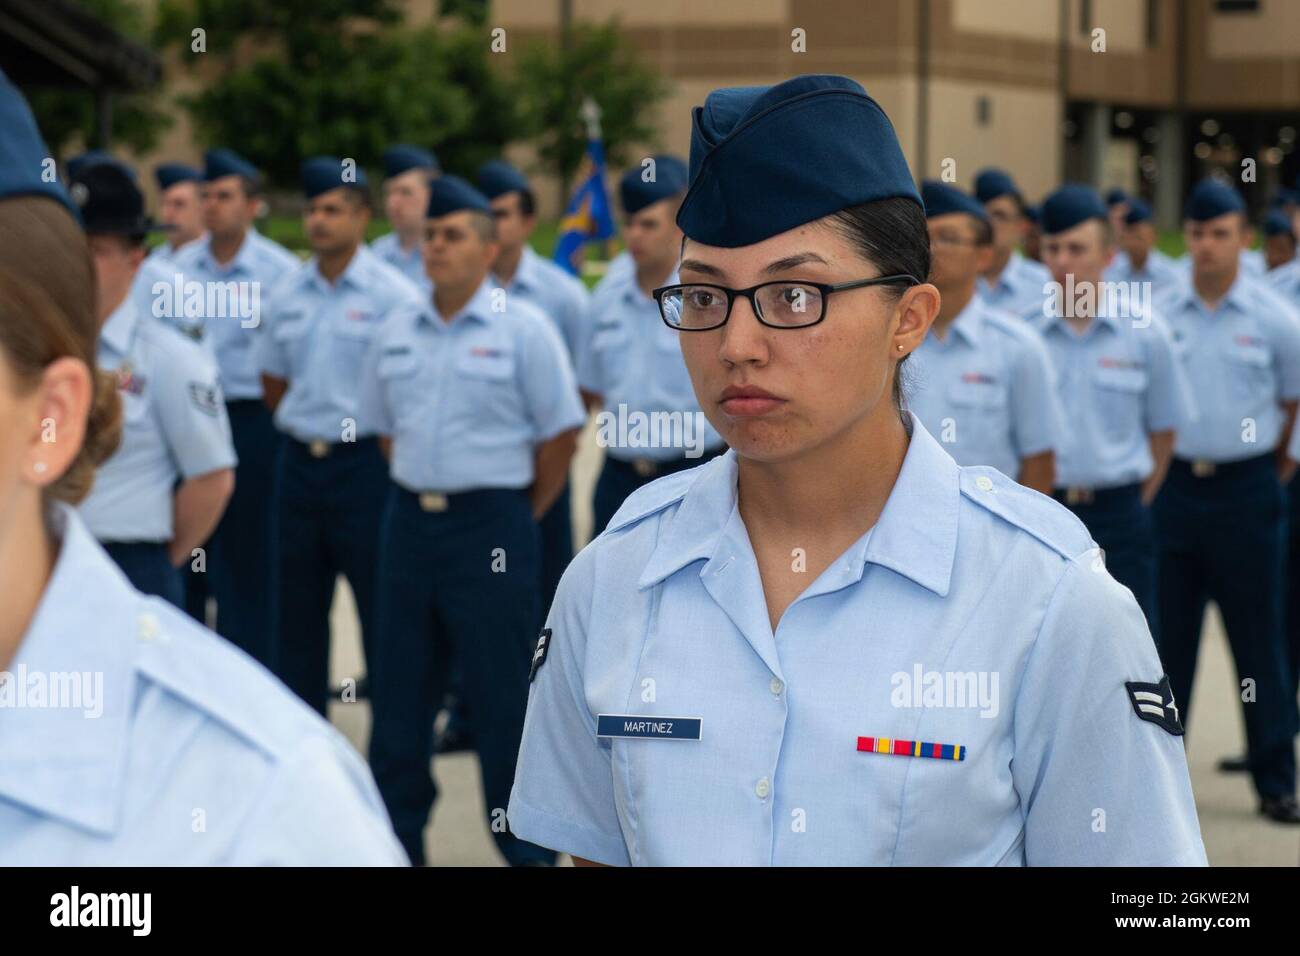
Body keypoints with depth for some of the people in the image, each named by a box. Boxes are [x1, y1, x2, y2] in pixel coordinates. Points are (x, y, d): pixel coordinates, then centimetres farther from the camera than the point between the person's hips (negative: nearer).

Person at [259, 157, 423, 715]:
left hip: (366, 461, -5)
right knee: (297, 606, 11)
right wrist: (306, 427, 12)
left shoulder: (392, 294, -7)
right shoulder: (286, 295, 8)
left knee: (381, 606, -2)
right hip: (300, 460, 5)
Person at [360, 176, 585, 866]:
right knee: (399, 692, 10)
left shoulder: (522, 330, -6)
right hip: (409, 520, 5)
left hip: (490, 526, -5)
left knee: (502, 696, -2)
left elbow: (561, 433, -4)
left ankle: (526, 845, 7)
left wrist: (521, 516, -1)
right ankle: (394, 838, 21)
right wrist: (419, 490, 13)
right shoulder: (398, 333, 10)